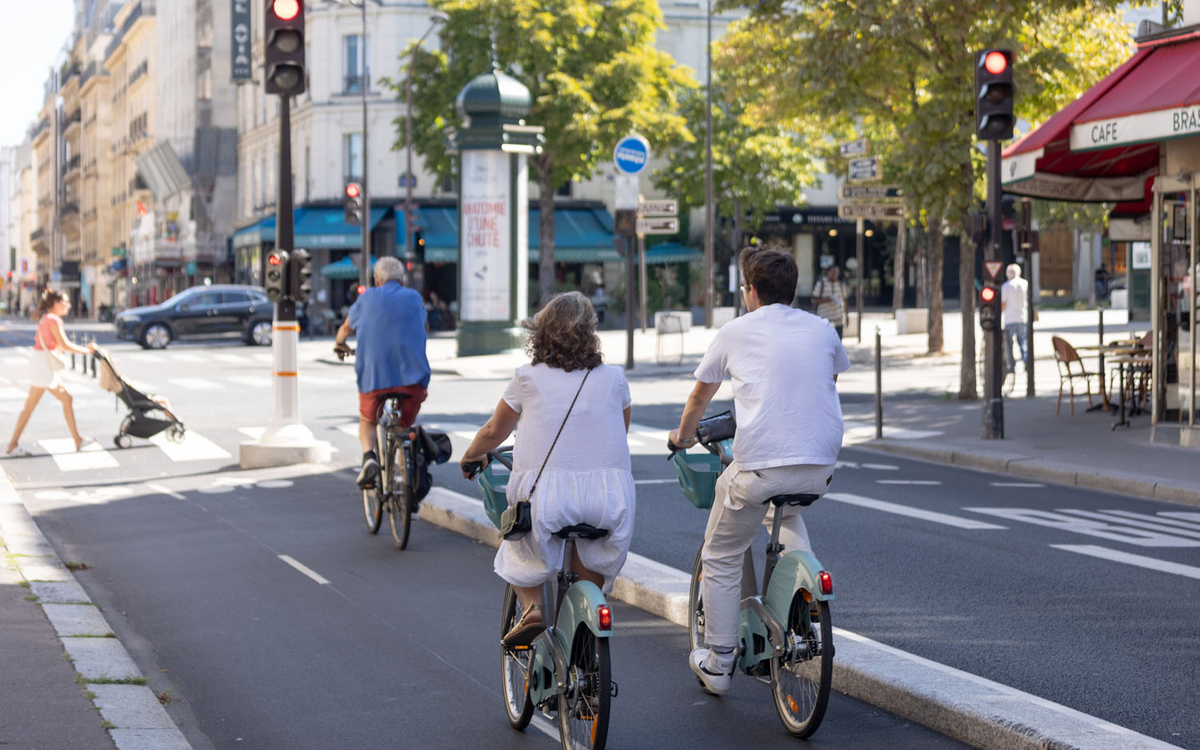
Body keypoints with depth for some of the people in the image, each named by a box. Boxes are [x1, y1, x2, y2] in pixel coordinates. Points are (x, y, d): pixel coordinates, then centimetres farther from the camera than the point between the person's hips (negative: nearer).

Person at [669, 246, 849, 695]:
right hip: (821, 467, 4)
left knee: (721, 560, 15)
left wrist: (683, 436, 40)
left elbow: (700, 396, 19)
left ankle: (717, 665, 17)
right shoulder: (823, 330, 13)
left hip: (759, 466, -4)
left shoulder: (736, 332, 5)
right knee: (787, 509, 38)